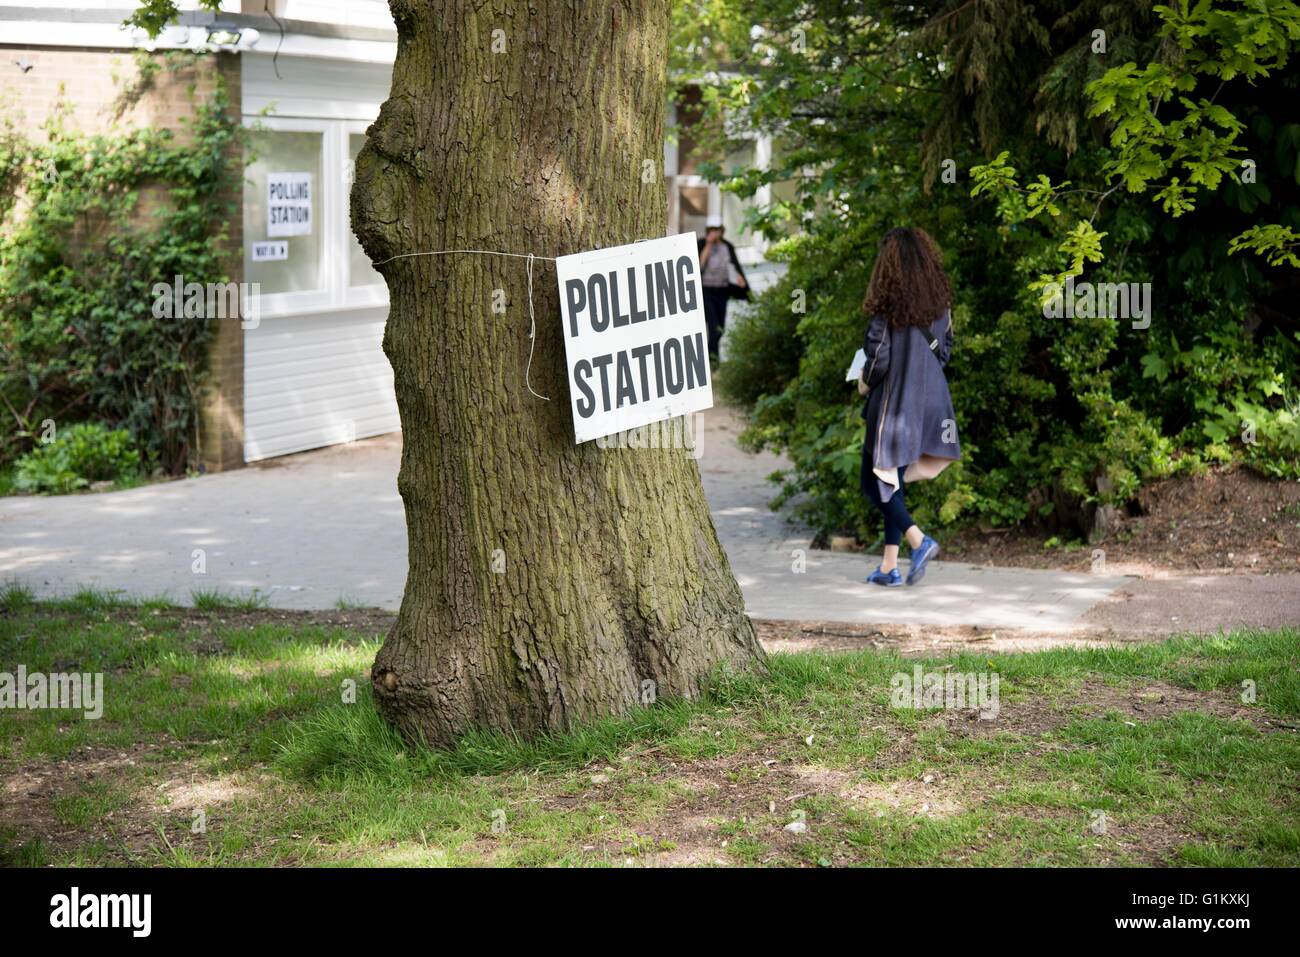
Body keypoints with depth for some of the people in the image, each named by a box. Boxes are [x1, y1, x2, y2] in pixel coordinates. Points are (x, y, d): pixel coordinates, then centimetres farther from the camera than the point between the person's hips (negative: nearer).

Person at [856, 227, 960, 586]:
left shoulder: (887, 305, -15)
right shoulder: (939, 302, 3)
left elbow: (879, 359, -15)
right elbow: (945, 351, 10)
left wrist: (864, 382, 4)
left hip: (895, 403, -6)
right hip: (930, 403, 6)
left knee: (876, 482, 5)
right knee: (894, 481, 14)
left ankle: (918, 540, -13)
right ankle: (889, 566, 15)